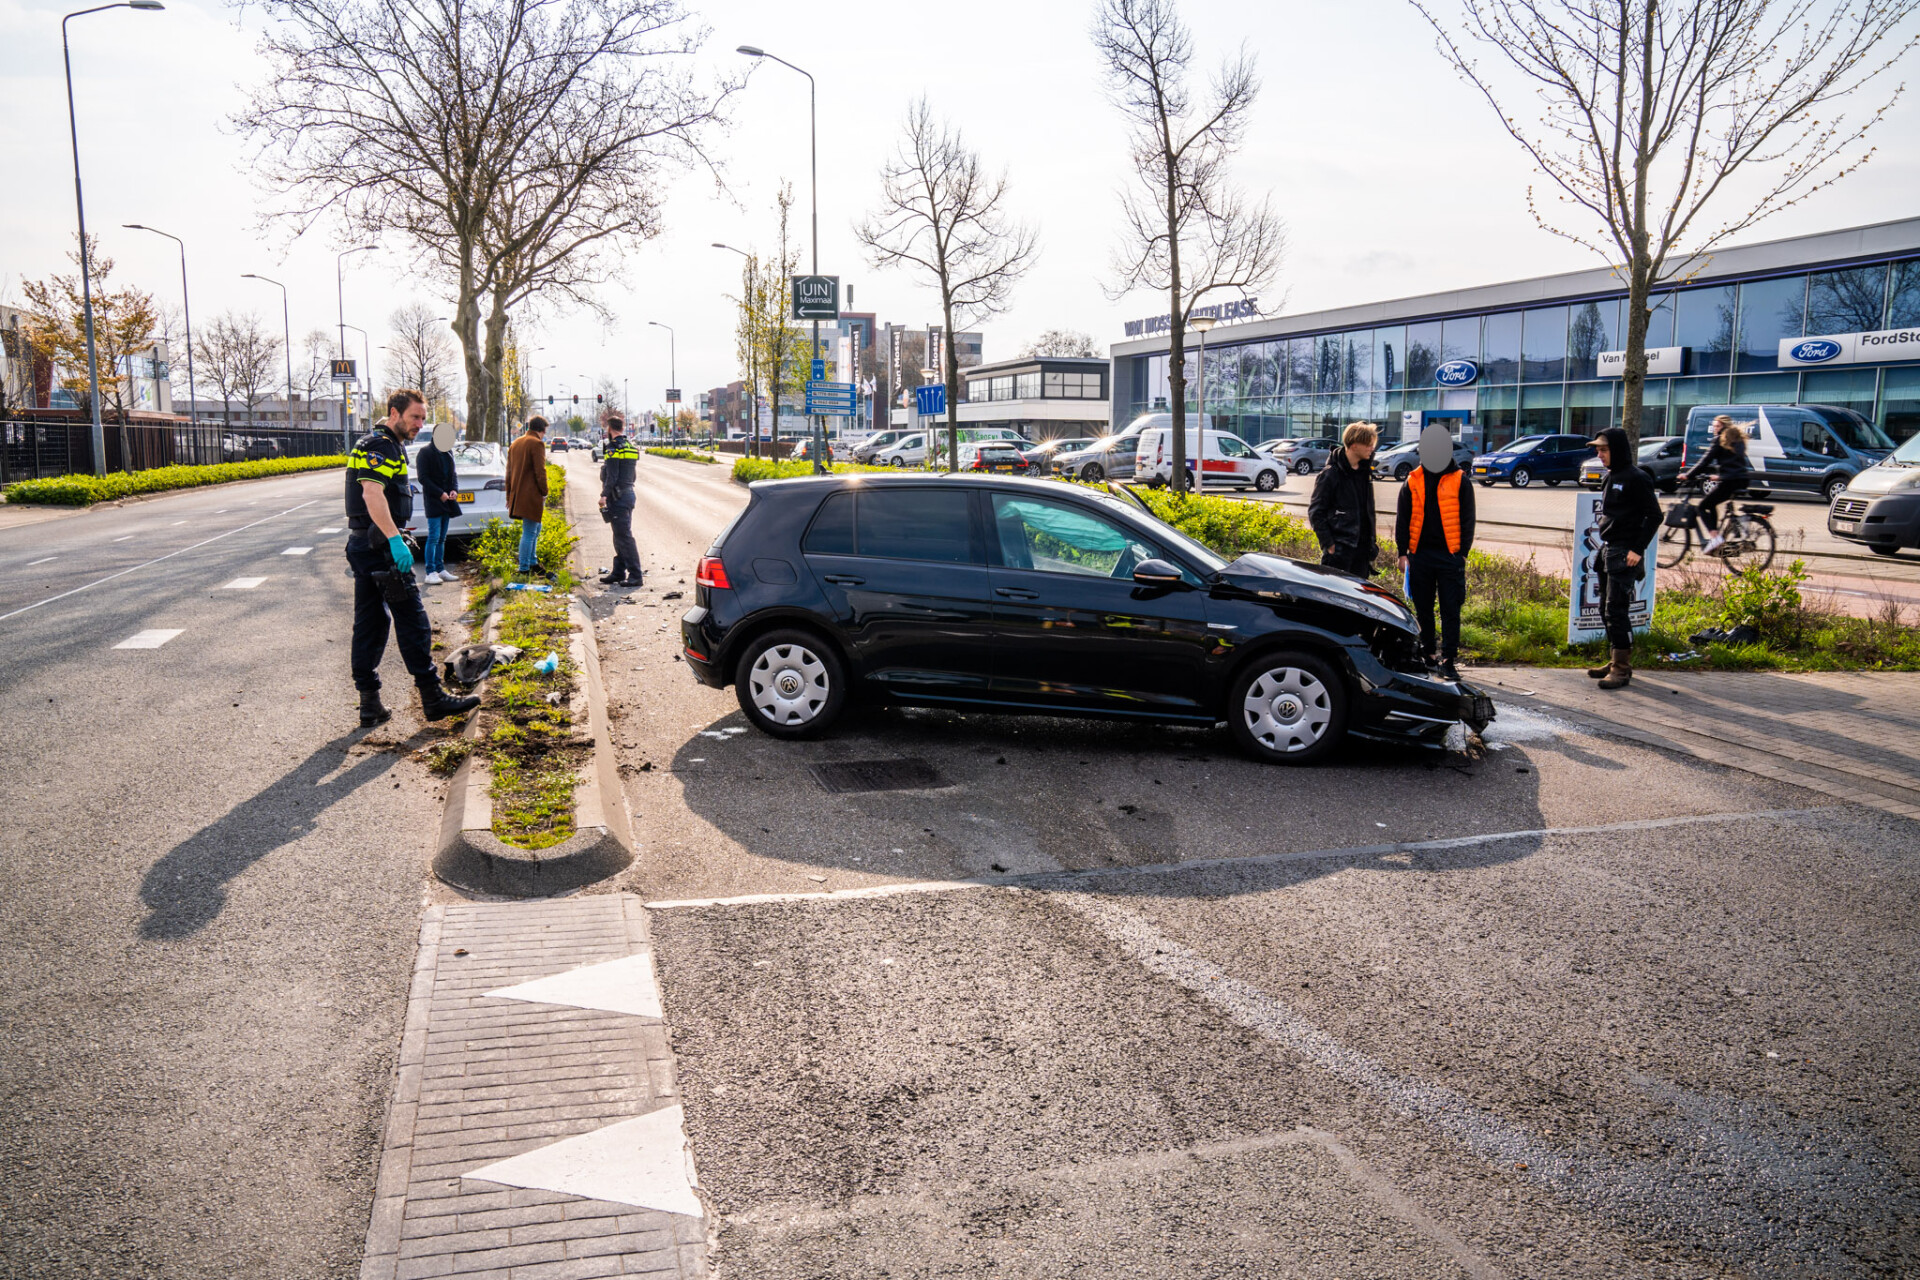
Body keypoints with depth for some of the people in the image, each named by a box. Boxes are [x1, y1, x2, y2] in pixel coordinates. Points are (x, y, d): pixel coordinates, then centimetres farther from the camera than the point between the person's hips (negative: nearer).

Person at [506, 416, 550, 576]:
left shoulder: (515, 443, 16)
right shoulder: (537, 443, -10)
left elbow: (509, 471, 19)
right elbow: (540, 471, -15)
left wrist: (509, 495, 23)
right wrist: (544, 492, -6)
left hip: (517, 495, 9)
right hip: (532, 495, -9)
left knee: (535, 528, 23)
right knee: (529, 532, -5)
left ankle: (533, 562, 29)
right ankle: (524, 569, -5)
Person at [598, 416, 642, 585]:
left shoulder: (613, 447, -13)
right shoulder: (630, 446, 15)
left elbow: (611, 476, -18)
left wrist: (604, 495, -16)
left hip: (617, 496, -9)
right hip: (628, 493, 9)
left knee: (624, 536, -9)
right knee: (620, 535, 15)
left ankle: (635, 575, -11)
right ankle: (618, 572, 23)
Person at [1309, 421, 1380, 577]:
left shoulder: (1364, 471, 13)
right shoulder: (1331, 474, -10)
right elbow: (1315, 512, -10)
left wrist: (1372, 540, 16)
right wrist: (1328, 543, -13)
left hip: (1362, 546, 7)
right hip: (1339, 549, -7)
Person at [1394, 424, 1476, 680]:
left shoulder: (1460, 482, 3)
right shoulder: (1412, 482, 7)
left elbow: (1467, 520, 4)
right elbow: (1402, 519, 9)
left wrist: (1463, 552, -3)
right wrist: (1402, 552, 3)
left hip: (1450, 556, -2)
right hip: (1420, 554, 2)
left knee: (1451, 610, -3)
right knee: (1423, 608, 9)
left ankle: (1448, 660, 2)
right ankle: (1428, 654, 21)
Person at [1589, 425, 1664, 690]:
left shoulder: (1636, 478, -11)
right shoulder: (1610, 477, 14)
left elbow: (1654, 515, -13)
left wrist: (1638, 549, -18)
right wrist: (1603, 545, 13)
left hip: (1625, 554, -9)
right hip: (1607, 550, 9)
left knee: (1616, 611, -10)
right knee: (1606, 609, 13)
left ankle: (1622, 668, -5)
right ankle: (1615, 661, 23)